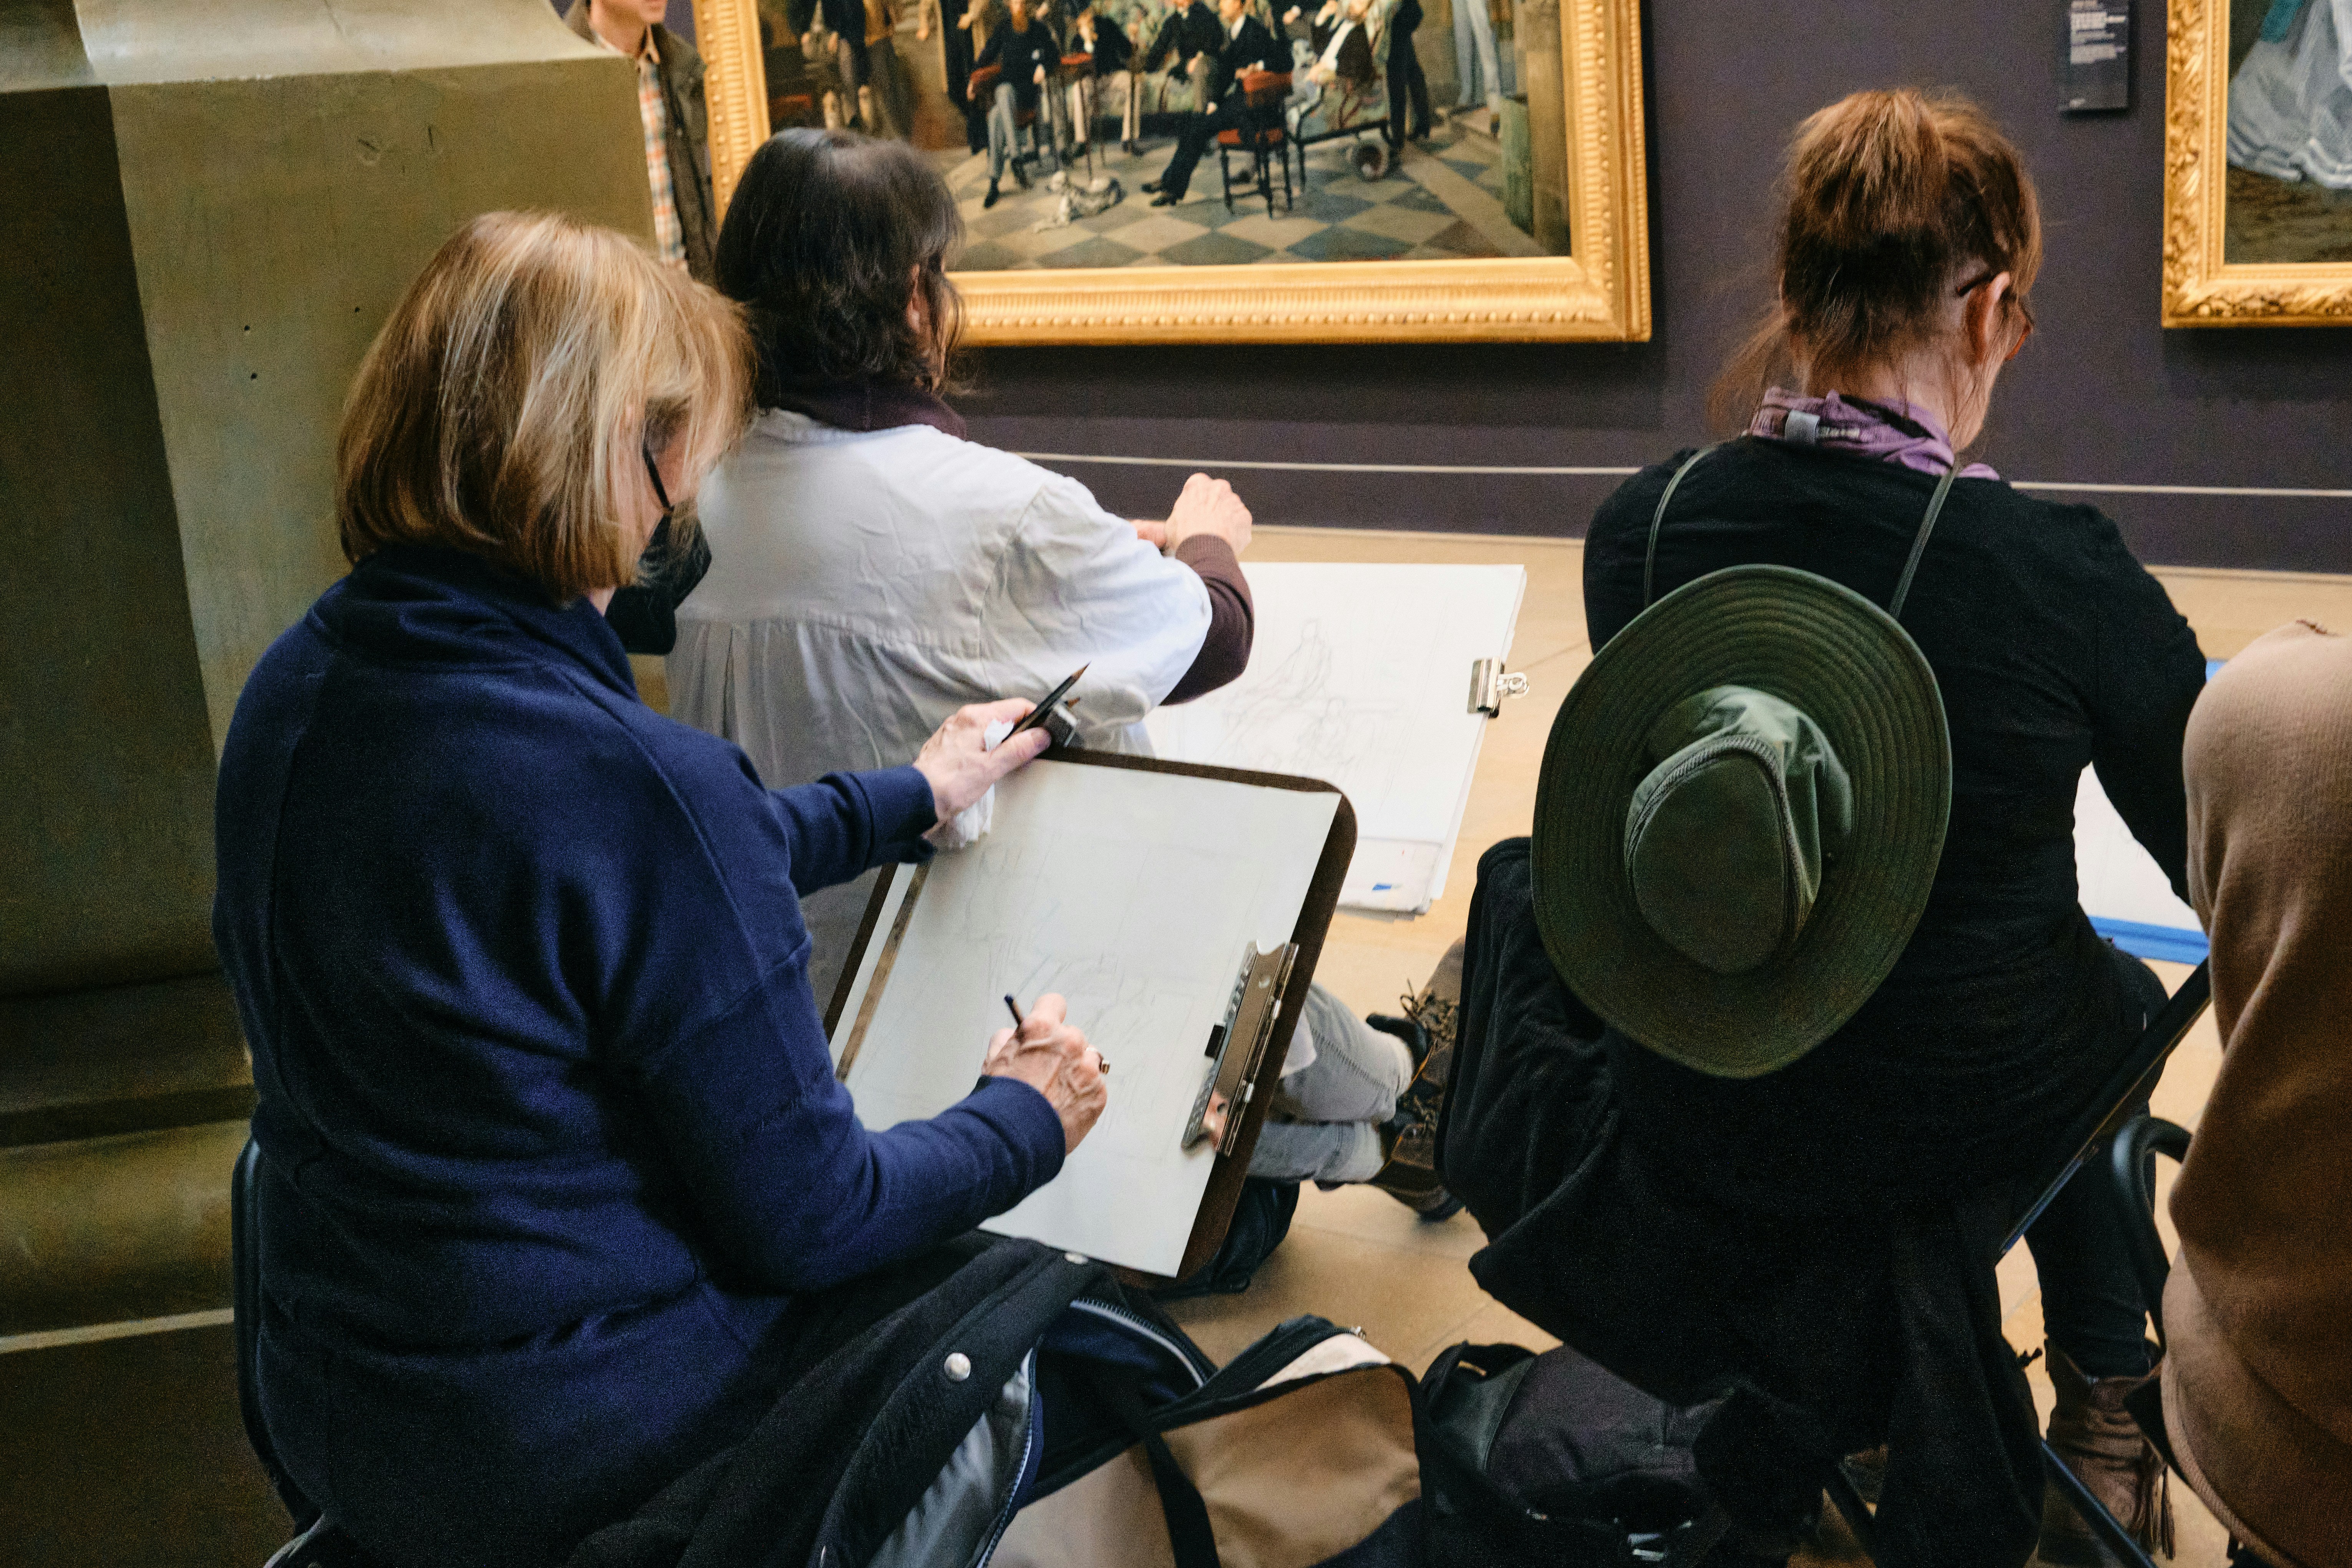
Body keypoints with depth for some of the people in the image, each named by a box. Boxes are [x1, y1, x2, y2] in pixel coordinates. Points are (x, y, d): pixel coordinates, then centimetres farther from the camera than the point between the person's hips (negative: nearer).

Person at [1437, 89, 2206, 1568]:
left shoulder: (1639, 526, -15)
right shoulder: (2063, 573, -25)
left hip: (1693, 1126, 1)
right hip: (1970, 1124, -1)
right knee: (2116, 999, 34)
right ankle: (2106, 1418, 46)